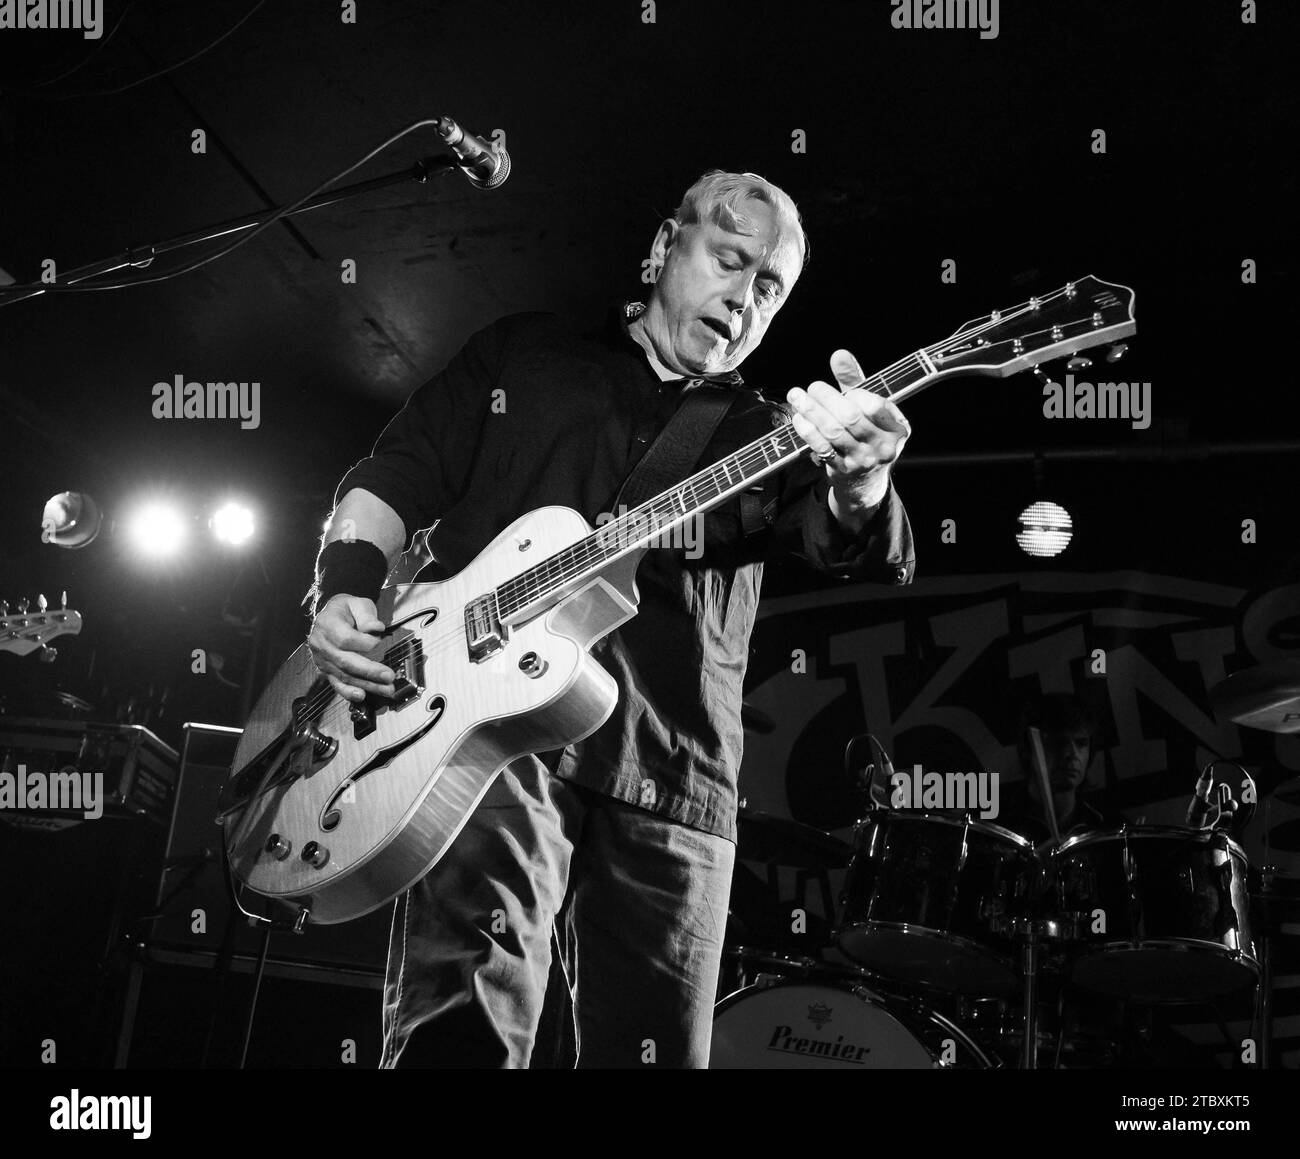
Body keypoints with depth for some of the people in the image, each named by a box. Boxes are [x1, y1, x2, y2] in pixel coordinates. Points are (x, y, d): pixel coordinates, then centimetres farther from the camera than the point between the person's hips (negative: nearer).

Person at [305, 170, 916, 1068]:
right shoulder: (523, 355, 19)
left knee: (654, 1047, 5)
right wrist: (348, 590, -9)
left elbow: (869, 550, -1)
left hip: (668, 778, 3)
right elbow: (396, 477, 13)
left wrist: (860, 483, -27)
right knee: (462, 1032, -26)